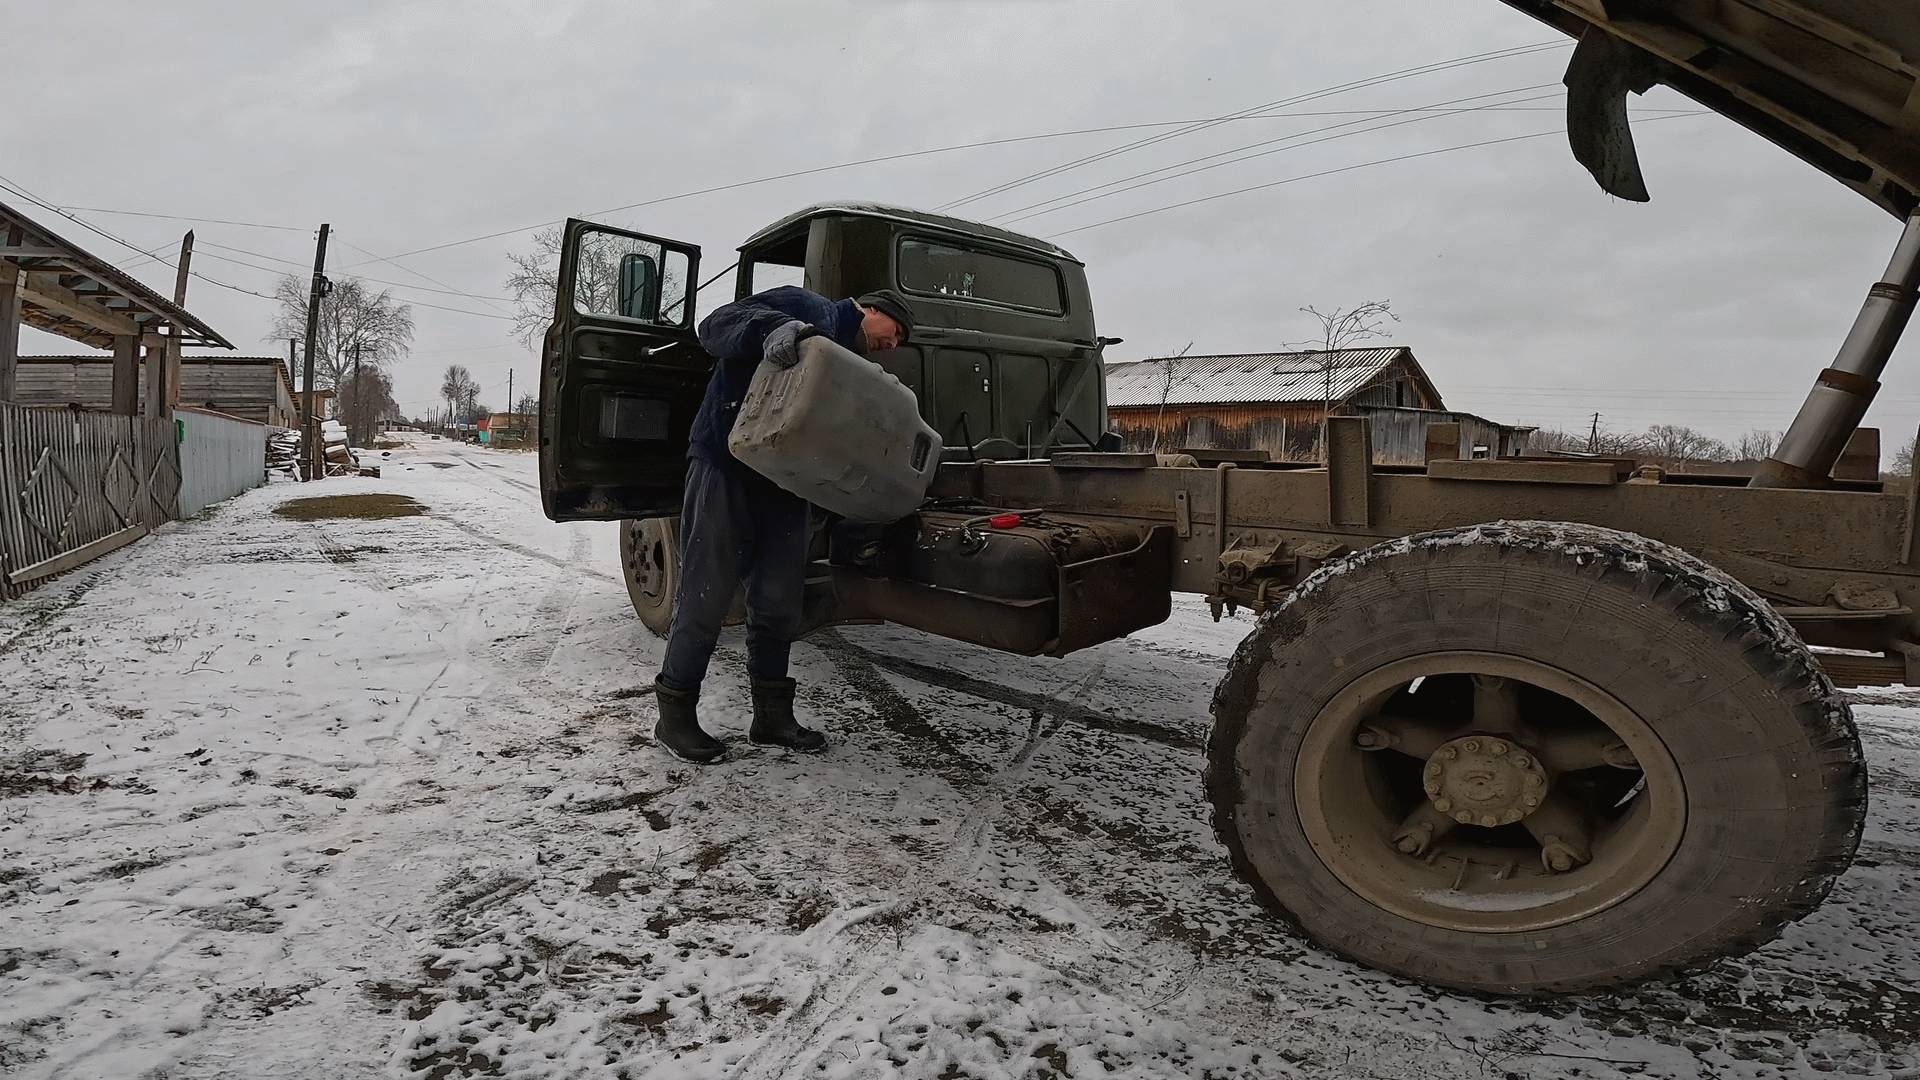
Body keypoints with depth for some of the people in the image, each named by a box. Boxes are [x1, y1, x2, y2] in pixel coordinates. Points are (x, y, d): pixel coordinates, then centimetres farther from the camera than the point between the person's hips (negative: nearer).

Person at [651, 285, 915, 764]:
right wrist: (771, 327, -33)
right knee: (706, 594, -3)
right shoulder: (807, 309, -2)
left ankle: (773, 716, 20)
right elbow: (717, 327, -14)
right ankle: (674, 715, 10)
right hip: (726, 463, -8)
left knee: (779, 602, 8)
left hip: (784, 482, 8)